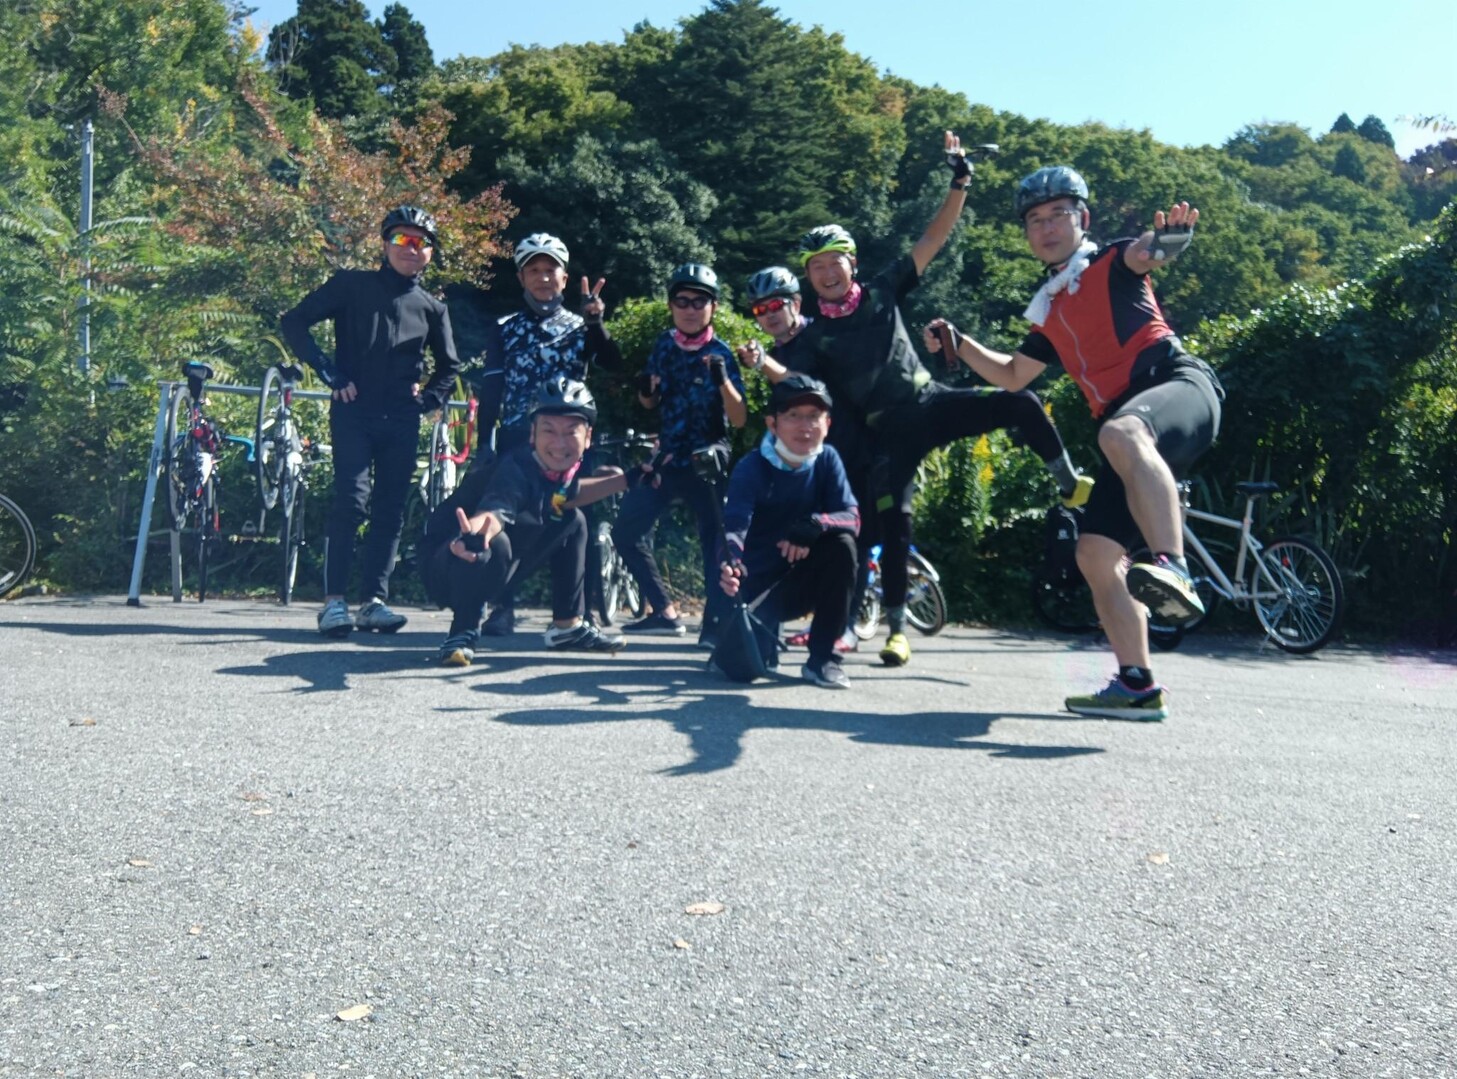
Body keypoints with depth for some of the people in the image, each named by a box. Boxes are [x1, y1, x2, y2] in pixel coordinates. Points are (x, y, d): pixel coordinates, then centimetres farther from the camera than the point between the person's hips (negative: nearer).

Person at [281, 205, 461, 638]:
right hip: (354, 412, -3)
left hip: (402, 421, 4)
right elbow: (295, 322, 0)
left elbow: (449, 365, 25)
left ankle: (374, 600, 8)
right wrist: (331, 375, -6)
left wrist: (427, 398, 7)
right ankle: (334, 600, -9)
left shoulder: (431, 308, 13)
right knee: (351, 501, -13)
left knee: (390, 511, 3)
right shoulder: (352, 285, 4)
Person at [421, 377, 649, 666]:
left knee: (573, 522, 6)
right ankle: (463, 633, -15)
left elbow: (564, 496, 17)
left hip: (492, 568, 8)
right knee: (493, 542, -37)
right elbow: (494, 511, -51)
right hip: (450, 564, -8)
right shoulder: (516, 470, -30)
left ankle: (568, 626, 14)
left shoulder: (563, 467, -7)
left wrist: (627, 480, 13)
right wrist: (475, 534, -74)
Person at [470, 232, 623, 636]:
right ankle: (503, 607, 3)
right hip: (515, 439, 0)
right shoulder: (505, 329, 12)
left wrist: (596, 322, -22)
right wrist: (484, 445, -3)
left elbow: (613, 364, -7)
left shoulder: (579, 327, 12)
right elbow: (490, 391, 6)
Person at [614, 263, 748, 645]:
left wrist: (721, 379, -29)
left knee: (715, 541, -9)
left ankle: (715, 622, 2)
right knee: (626, 531, 3)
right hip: (667, 460, 5)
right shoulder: (665, 345, 6)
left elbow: (740, 419, -14)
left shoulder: (720, 354, -6)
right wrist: (645, 391, -7)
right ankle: (665, 612, 14)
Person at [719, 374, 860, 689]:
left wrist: (816, 524, -38)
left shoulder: (827, 460, -7)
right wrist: (730, 565, -54)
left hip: (802, 578, 3)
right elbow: (734, 526, -31)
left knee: (841, 543, -26)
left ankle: (822, 658, -15)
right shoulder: (751, 469, -18)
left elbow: (852, 517, -15)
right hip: (756, 586, -2)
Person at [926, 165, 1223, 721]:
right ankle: (1137, 686, 1)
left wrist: (1170, 236, -37)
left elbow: (1146, 254, -14)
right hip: (1129, 424, 7)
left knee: (1122, 434, -42)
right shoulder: (1050, 309, 27)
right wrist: (958, 343, 24)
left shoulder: (1112, 263, 9)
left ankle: (1174, 572, -52)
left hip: (1177, 384, -7)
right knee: (1095, 553, -3)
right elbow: (1013, 375, 35)